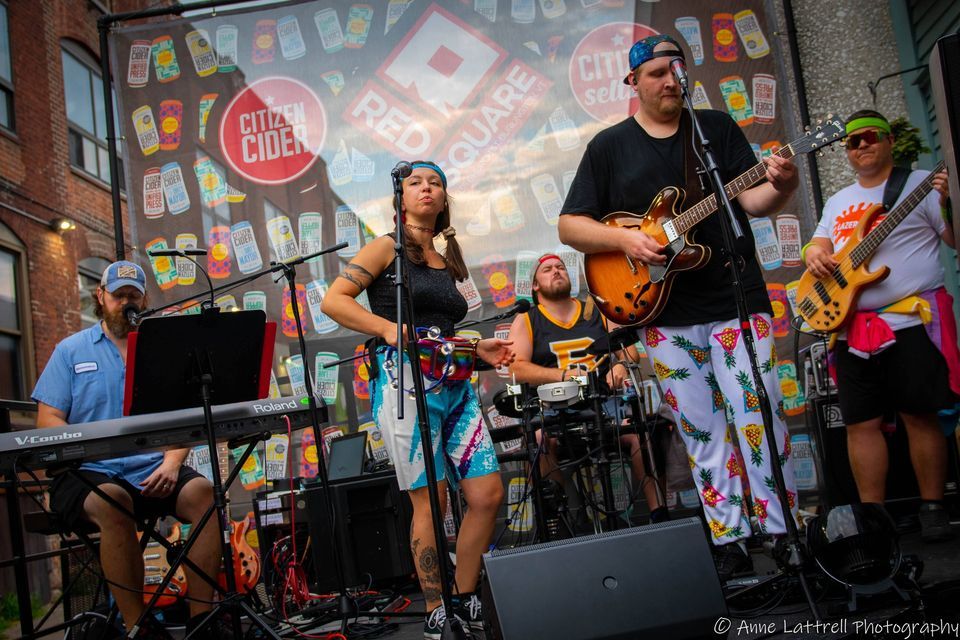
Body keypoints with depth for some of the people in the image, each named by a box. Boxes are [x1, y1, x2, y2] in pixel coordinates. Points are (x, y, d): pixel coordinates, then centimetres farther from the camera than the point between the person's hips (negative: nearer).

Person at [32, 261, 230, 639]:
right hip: (90, 473, -2)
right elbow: (48, 420, 3)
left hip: (153, 470, 2)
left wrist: (171, 462, -11)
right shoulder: (71, 351, 12)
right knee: (112, 504, -36)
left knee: (203, 492, -27)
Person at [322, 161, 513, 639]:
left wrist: (478, 349, 10)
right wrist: (390, 330, -17)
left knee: (489, 495, 1)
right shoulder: (388, 247, 4)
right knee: (429, 502, -5)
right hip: (402, 379, -6)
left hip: (453, 381, 7)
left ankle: (465, 599, 18)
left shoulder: (447, 263, 22)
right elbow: (334, 301, -6)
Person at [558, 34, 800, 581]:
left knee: (758, 414, -5)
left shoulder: (718, 127, 9)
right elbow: (570, 226, 5)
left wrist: (780, 187, -22)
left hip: (737, 299, 0)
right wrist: (624, 239, -12)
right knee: (701, 433, 6)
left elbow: (751, 200, 0)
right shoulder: (610, 146, 8)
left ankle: (783, 535, 6)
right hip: (665, 314, 1)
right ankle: (730, 545, 15)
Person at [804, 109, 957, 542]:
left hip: (912, 319, -5)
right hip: (851, 326, 5)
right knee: (861, 423, 5)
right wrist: (814, 252, -3)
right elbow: (820, 244, 20)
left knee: (919, 415, -3)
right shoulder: (839, 201, 20)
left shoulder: (920, 184, 3)